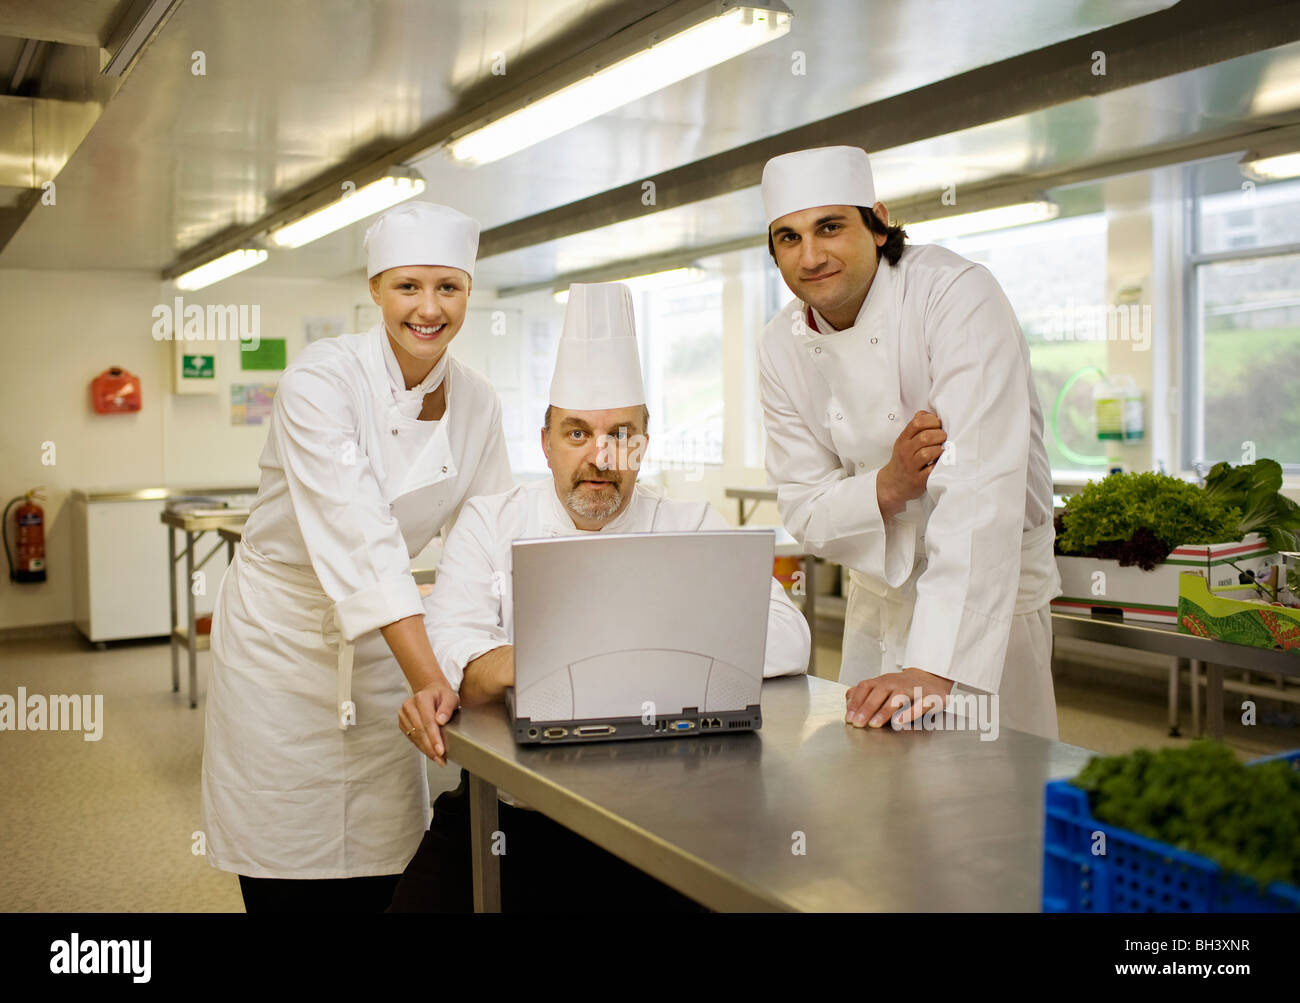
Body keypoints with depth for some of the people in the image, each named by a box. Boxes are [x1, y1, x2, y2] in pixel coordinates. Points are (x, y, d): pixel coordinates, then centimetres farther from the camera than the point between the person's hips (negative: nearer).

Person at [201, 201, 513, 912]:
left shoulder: (475, 401, -3)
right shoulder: (321, 379, -21)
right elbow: (356, 531, -32)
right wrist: (426, 675, -41)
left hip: (382, 638, 5)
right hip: (282, 633, -4)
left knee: (376, 876, 10)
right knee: (291, 877, 4)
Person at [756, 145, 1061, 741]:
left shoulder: (956, 295, -24)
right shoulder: (782, 346, -6)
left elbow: (981, 488, -34)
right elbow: (806, 514, -5)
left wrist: (933, 670, -42)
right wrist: (887, 486, -27)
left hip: (986, 596, -5)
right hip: (877, 594, 5)